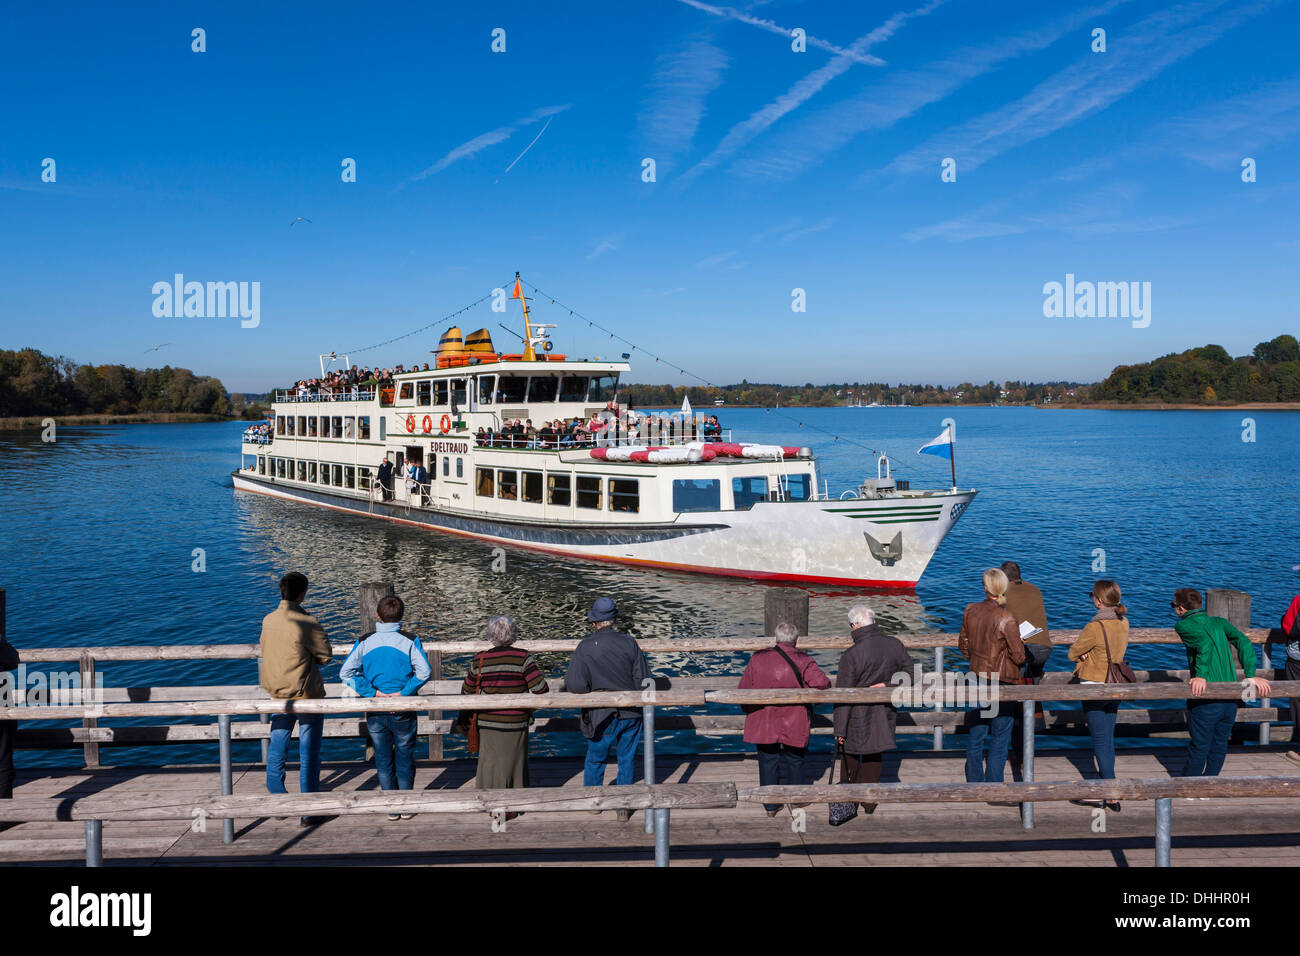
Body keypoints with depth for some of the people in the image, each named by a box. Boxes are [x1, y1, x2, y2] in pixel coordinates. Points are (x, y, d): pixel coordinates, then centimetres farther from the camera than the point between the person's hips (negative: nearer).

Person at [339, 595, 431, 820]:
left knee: (383, 759, 13)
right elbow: (424, 672, -20)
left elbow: (346, 673, -10)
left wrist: (372, 692, -10)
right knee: (405, 758, 13)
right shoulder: (409, 641, -9)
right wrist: (403, 693, -15)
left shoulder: (365, 642, -3)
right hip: (403, 712, -1)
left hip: (375, 713, 2)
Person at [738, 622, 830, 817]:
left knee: (768, 762, 13)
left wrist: (750, 711, 16)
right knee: (794, 762, 16)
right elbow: (822, 683, -22)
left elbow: (744, 690, 0)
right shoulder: (803, 661, -10)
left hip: (763, 725, 1)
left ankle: (771, 805, 18)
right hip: (794, 725, -1)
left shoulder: (758, 659, -3)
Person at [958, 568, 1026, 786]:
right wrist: (1021, 644, 7)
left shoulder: (970, 611, -4)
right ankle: (993, 786, 9)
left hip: (977, 678, 5)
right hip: (1002, 682, -5)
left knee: (976, 732, 15)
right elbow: (1019, 656, -13)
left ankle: (974, 782, 24)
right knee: (1000, 736, 6)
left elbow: (963, 645, 7)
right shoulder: (1006, 619, -19)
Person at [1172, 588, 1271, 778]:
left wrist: (1201, 675, -25)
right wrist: (1251, 675, -2)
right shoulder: (1218, 622, 14)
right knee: (1219, 746, 16)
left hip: (1205, 699, -5)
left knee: (1198, 747, 6)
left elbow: (1205, 641, -22)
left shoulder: (1184, 626, -4)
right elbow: (1243, 641, 2)